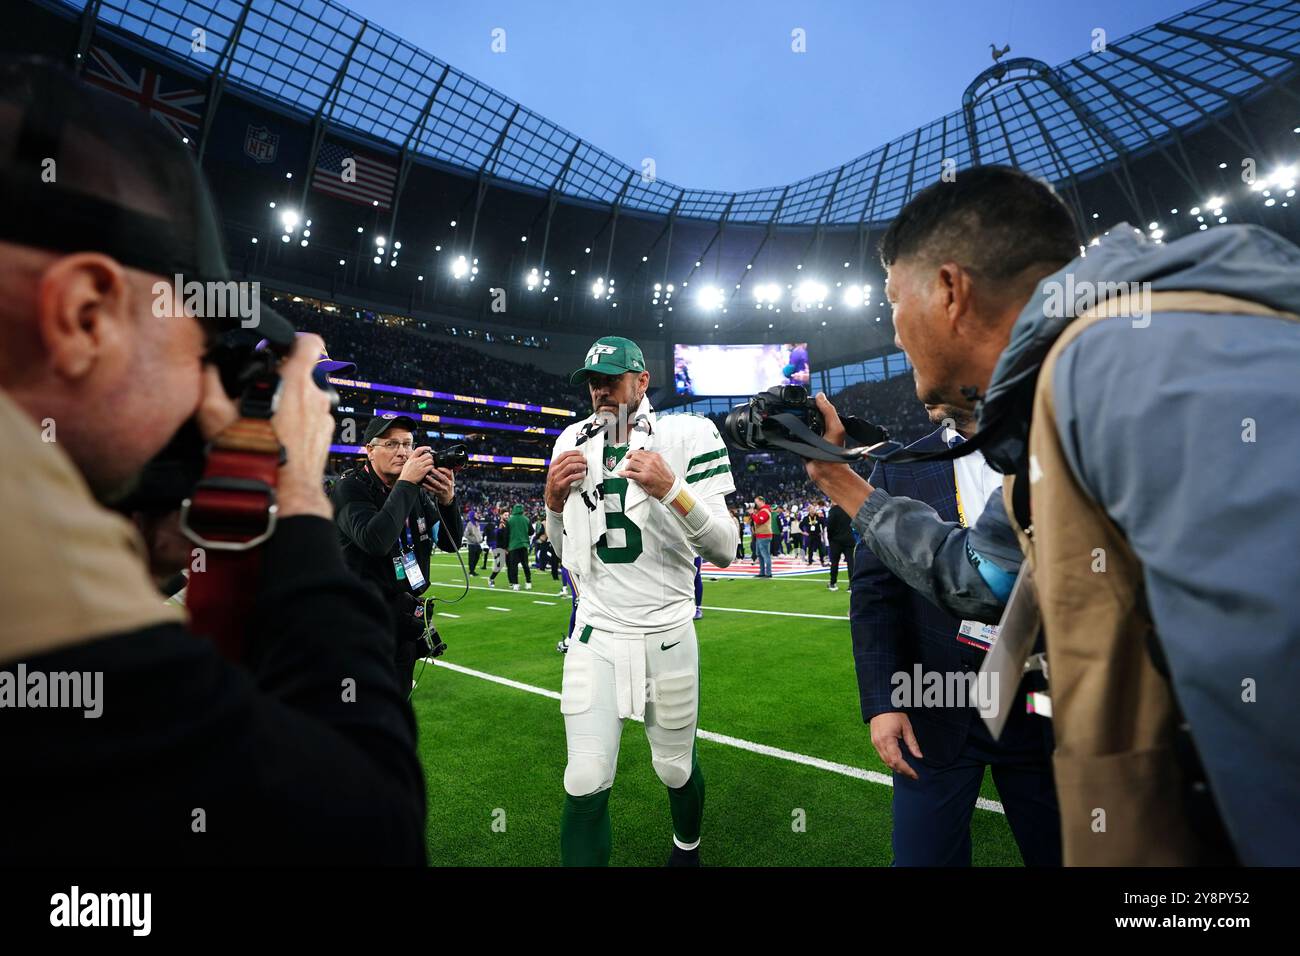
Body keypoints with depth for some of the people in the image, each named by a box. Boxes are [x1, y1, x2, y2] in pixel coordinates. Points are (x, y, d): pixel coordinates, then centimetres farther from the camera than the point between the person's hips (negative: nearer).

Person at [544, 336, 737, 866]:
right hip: (595, 636, 2)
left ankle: (687, 846, 48)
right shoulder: (574, 443, 4)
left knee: (676, 769, 16)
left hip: (666, 636, -2)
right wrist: (554, 500, -7)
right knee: (585, 787, -3)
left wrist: (671, 489, -26)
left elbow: (724, 550, -12)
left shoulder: (687, 436, -8)